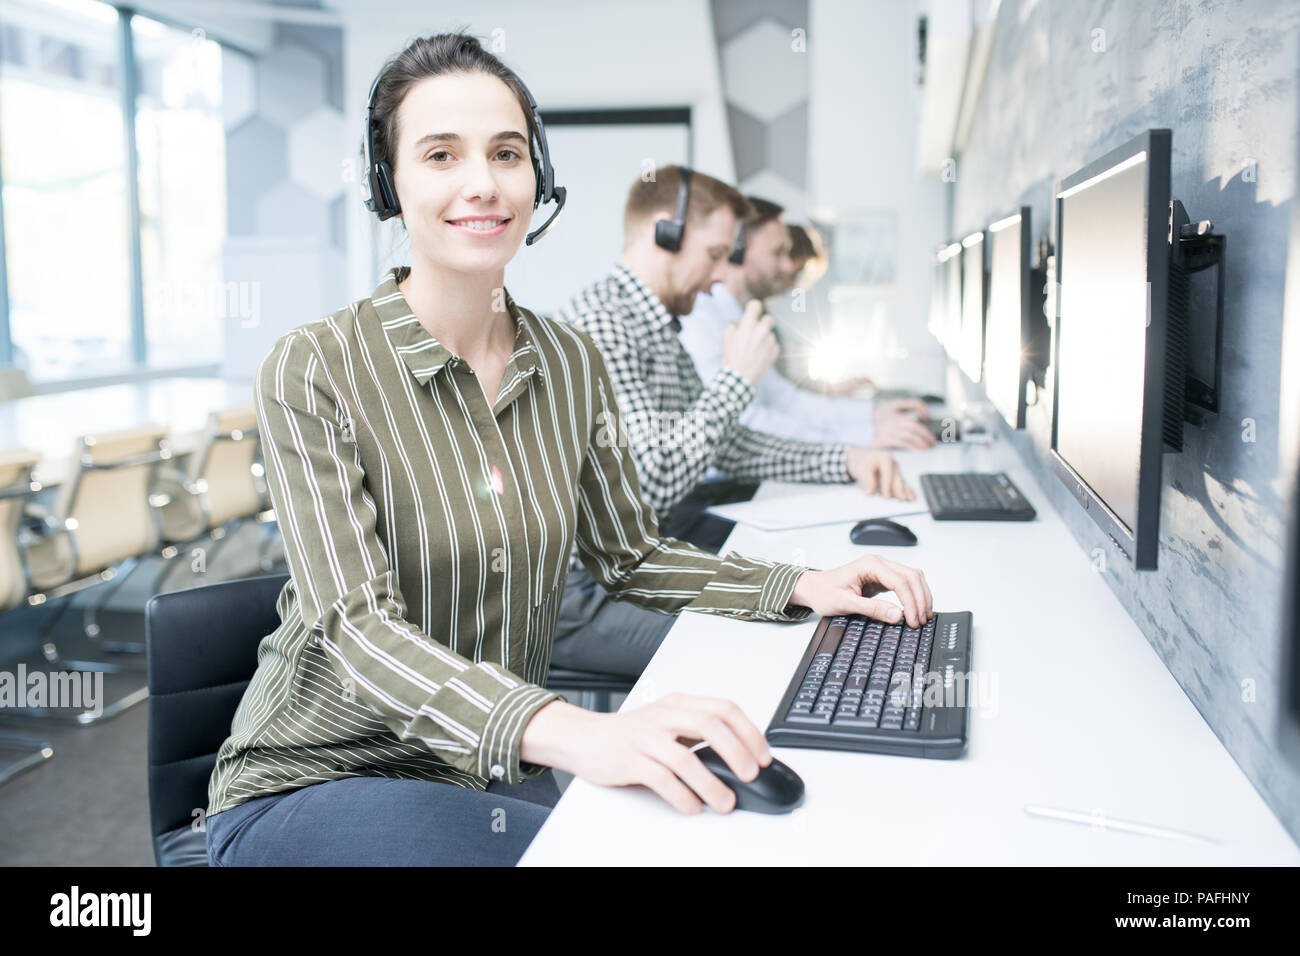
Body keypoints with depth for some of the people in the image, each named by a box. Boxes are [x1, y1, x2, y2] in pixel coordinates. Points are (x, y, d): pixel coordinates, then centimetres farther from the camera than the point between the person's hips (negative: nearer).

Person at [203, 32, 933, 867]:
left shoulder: (572, 366, 1)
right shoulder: (313, 371, -15)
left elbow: (629, 556, 10)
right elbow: (357, 626, -25)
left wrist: (801, 588, -6)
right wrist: (564, 731, -42)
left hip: (497, 770, 5)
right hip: (314, 781, -4)